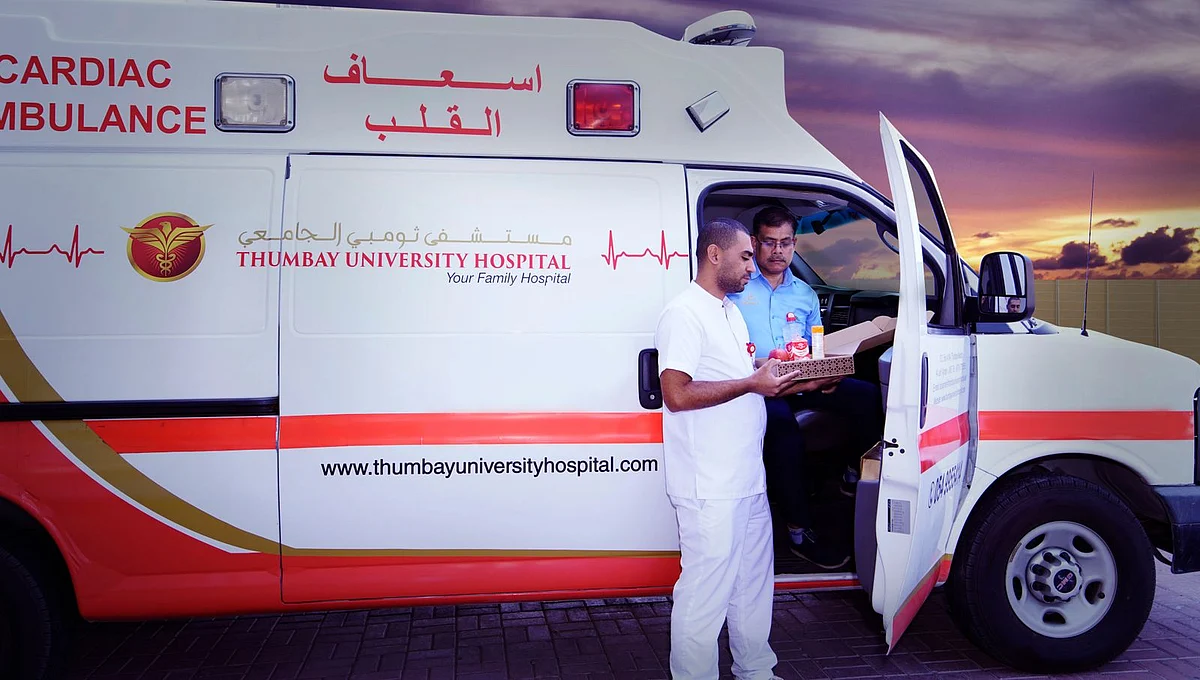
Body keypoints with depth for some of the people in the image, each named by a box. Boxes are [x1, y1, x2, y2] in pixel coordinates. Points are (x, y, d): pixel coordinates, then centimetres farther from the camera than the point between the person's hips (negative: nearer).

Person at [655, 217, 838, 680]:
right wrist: (753, 383, -21)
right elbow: (676, 394, -23)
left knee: (753, 584, 19)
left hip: (748, 480, 10)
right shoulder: (684, 313, -13)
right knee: (705, 592, -2)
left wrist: (801, 383, 10)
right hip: (709, 489, -10)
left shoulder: (731, 312, 19)